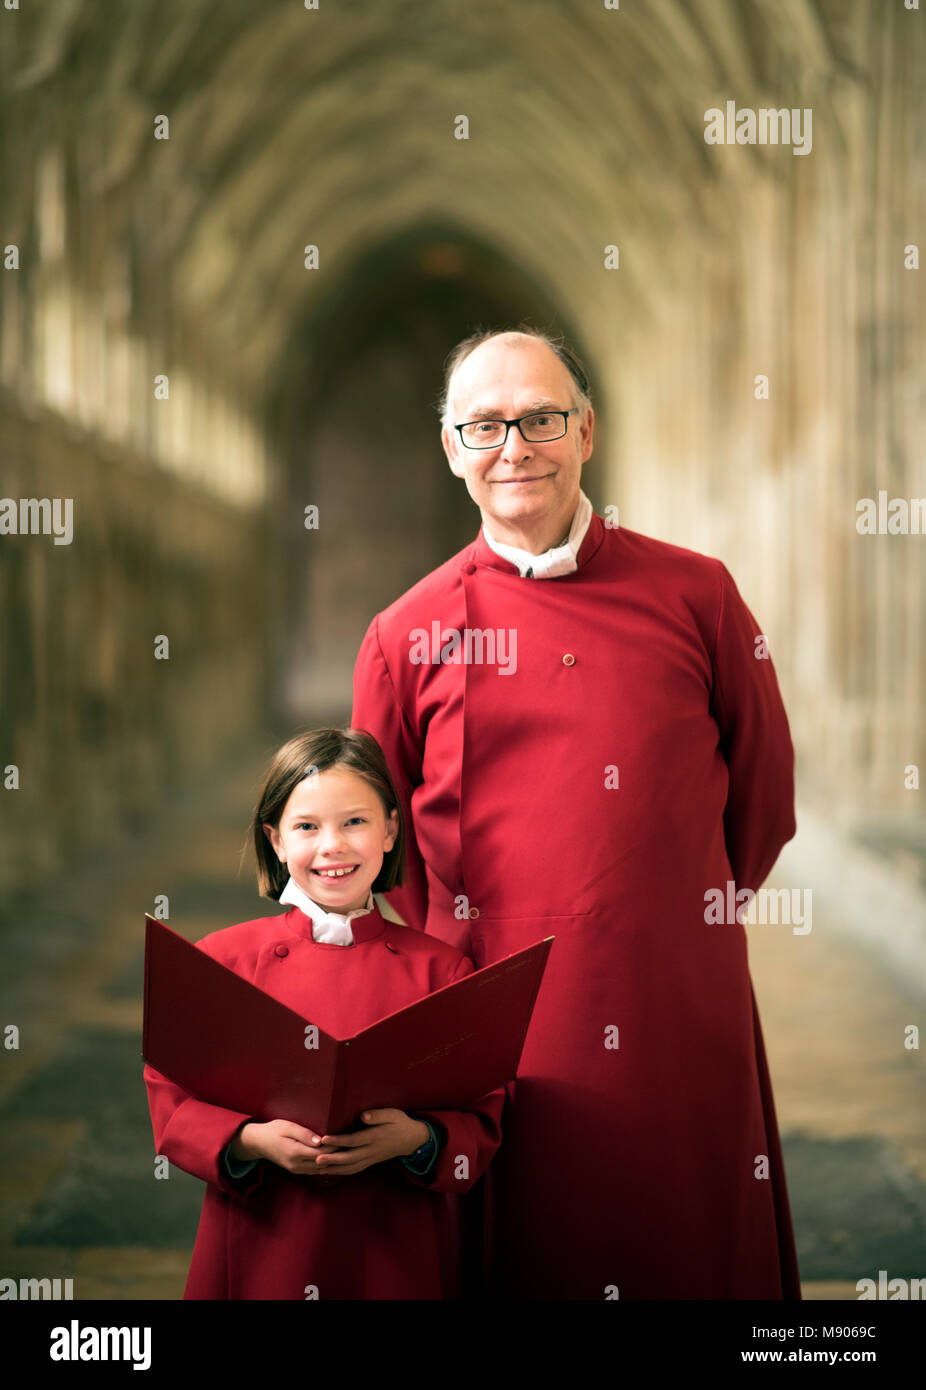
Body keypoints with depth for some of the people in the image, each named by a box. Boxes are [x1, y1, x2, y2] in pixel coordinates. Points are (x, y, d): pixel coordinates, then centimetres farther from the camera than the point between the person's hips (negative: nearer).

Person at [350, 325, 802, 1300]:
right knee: (523, 1254, 9)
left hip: (682, 1007, 1)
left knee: (697, 1248, 9)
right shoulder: (408, 636, 2)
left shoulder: (694, 595, 2)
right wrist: (458, 953, 7)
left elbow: (764, 782, 11)